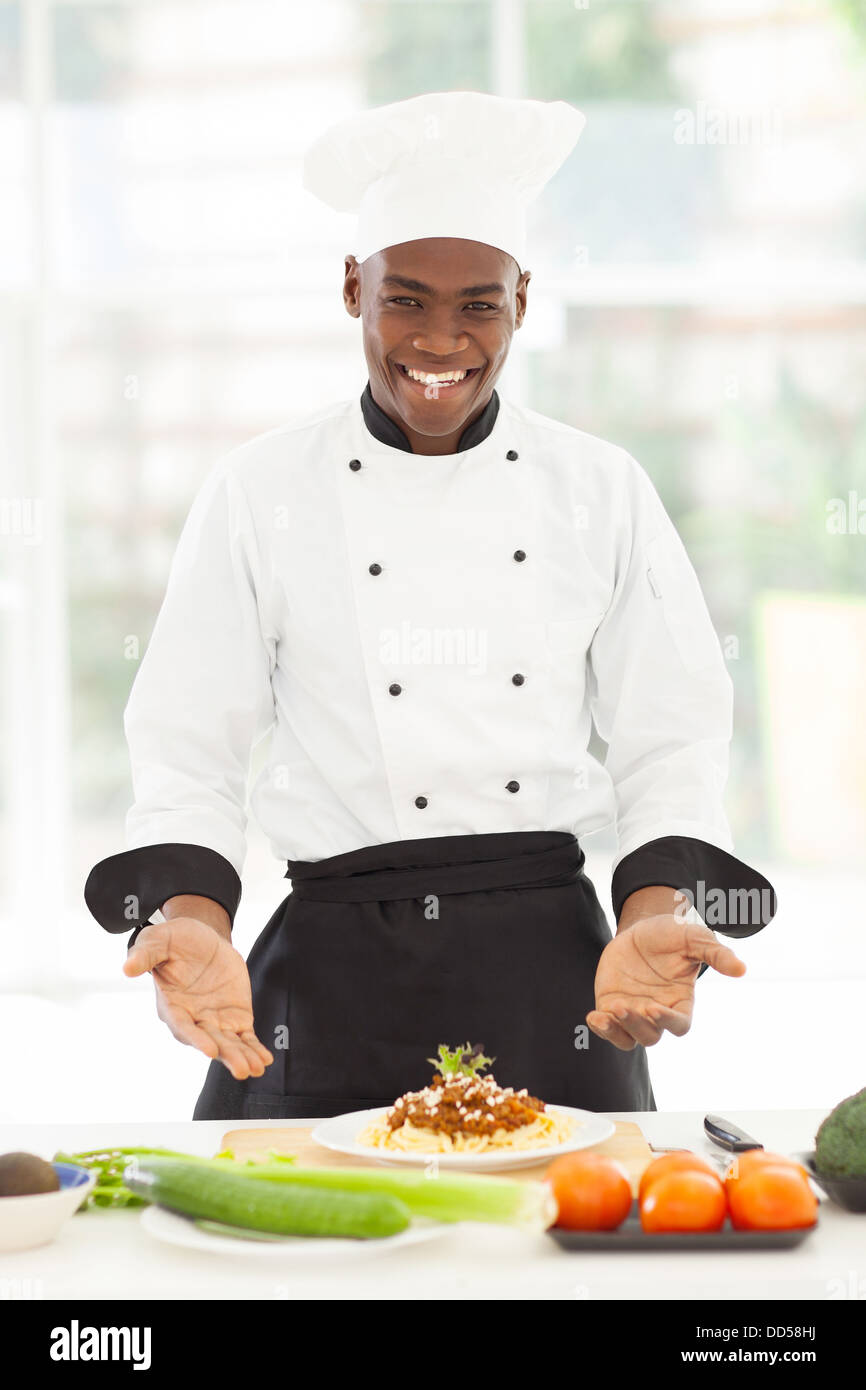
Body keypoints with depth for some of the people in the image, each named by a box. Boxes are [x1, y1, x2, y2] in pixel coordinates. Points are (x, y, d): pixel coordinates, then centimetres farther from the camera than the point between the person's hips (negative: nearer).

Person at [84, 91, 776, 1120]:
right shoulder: (260, 492, 0)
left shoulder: (601, 490, 5)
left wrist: (654, 919, -12)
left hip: (549, 972, 2)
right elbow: (190, 747, 1)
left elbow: (669, 741, 5)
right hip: (333, 978, -1)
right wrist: (189, 922, -17)